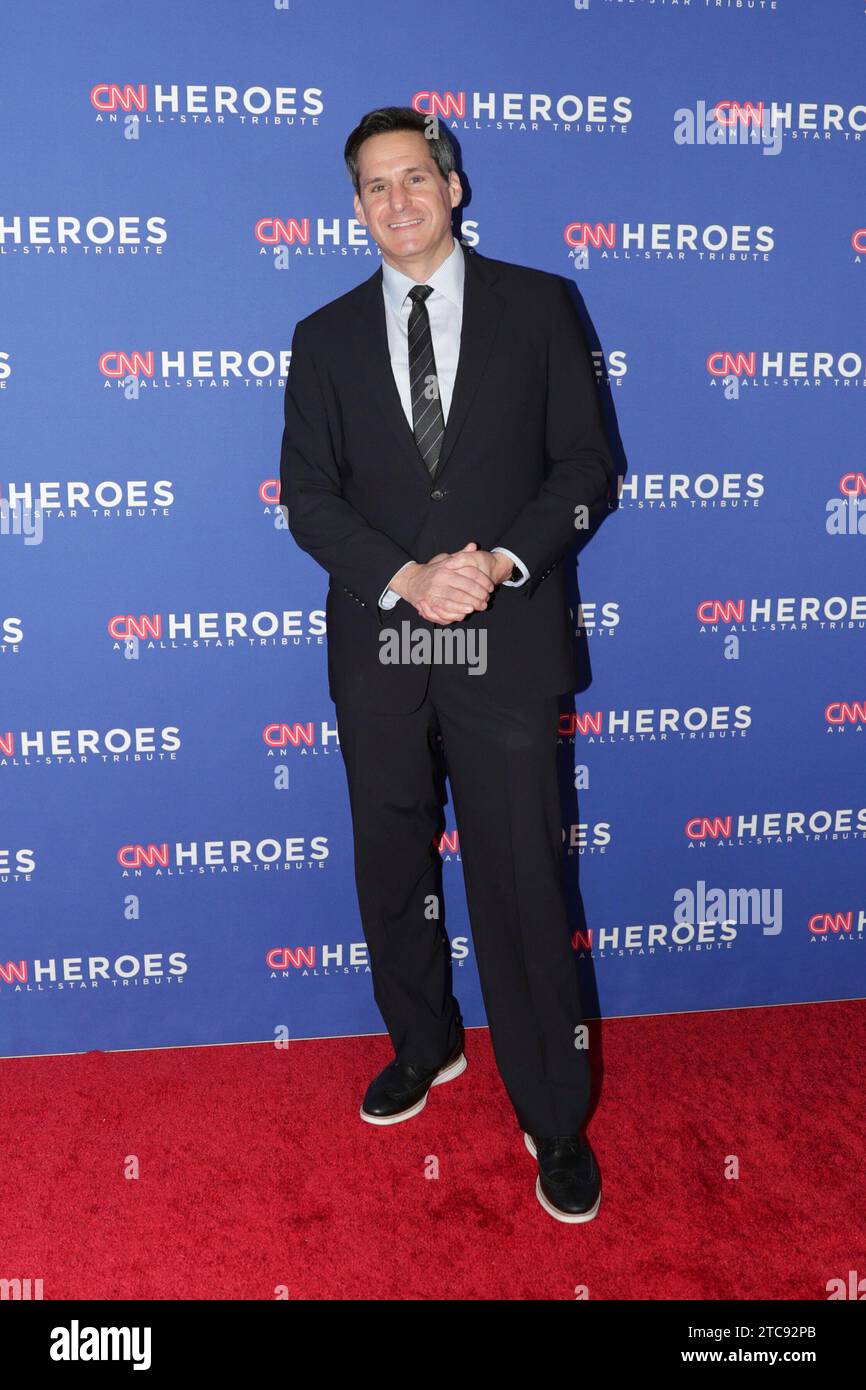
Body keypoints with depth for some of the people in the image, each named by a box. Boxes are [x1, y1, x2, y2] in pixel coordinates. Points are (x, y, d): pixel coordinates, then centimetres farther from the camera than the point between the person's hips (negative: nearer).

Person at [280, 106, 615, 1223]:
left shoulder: (537, 306, 5)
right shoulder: (326, 338, 10)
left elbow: (585, 464, 2)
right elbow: (307, 493, 3)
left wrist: (503, 561, -14)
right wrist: (404, 578, -13)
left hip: (503, 644, -2)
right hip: (378, 650, 3)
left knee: (522, 886, 1)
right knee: (393, 870, 15)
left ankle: (553, 1119, 19)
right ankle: (424, 1047, 39)